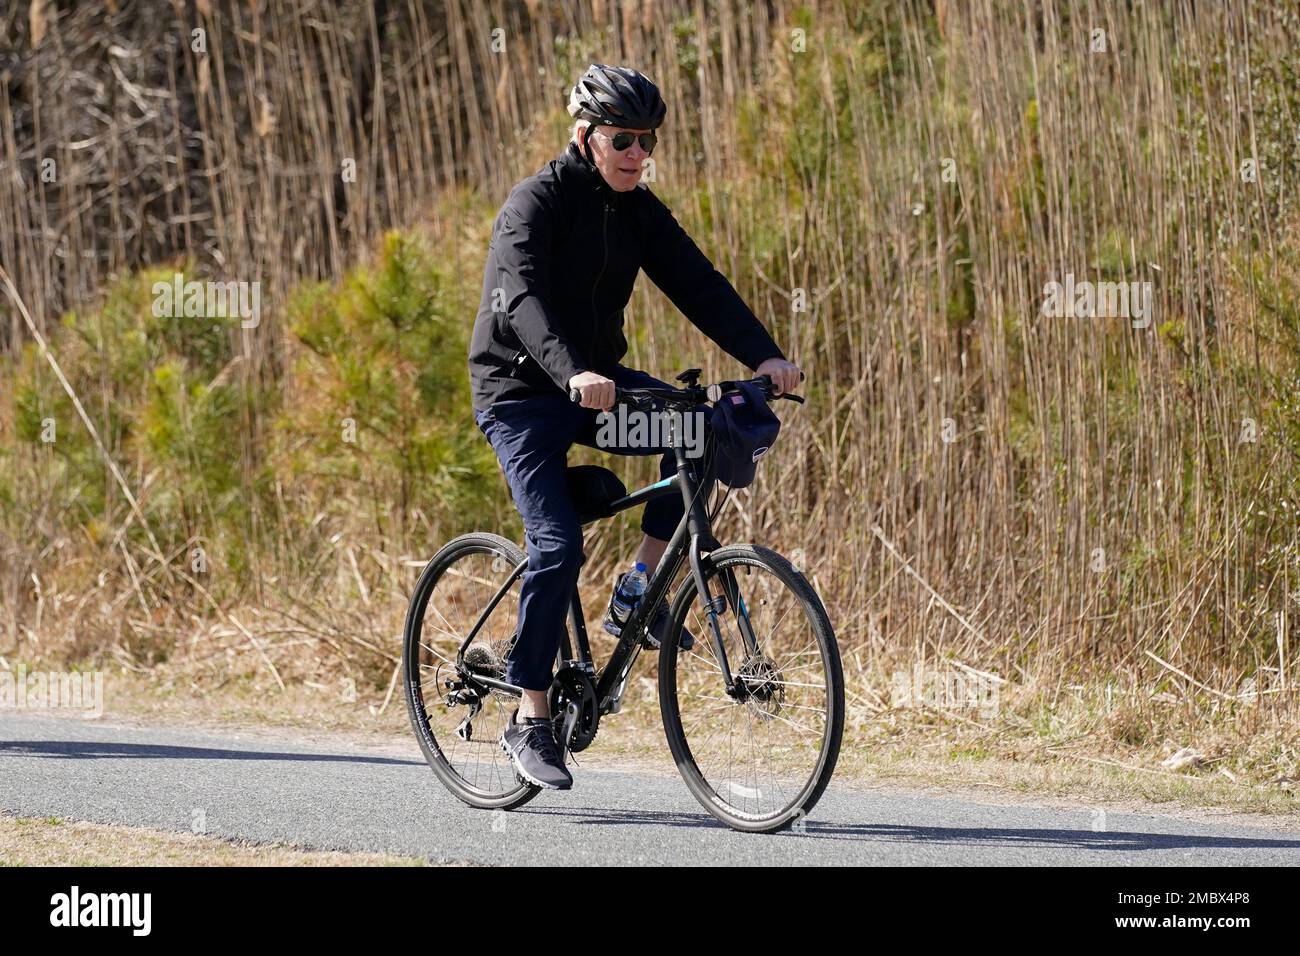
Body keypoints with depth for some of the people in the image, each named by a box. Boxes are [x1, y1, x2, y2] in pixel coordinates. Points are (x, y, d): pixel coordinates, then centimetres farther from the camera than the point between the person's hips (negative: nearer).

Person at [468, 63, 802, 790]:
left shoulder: (638, 211, 3)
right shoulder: (537, 203, -17)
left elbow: (698, 285, -6)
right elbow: (522, 299, -33)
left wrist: (765, 355, -22)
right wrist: (573, 374, -51)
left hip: (596, 384, 6)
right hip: (520, 391, -6)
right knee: (559, 544, -18)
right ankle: (531, 722, -7)